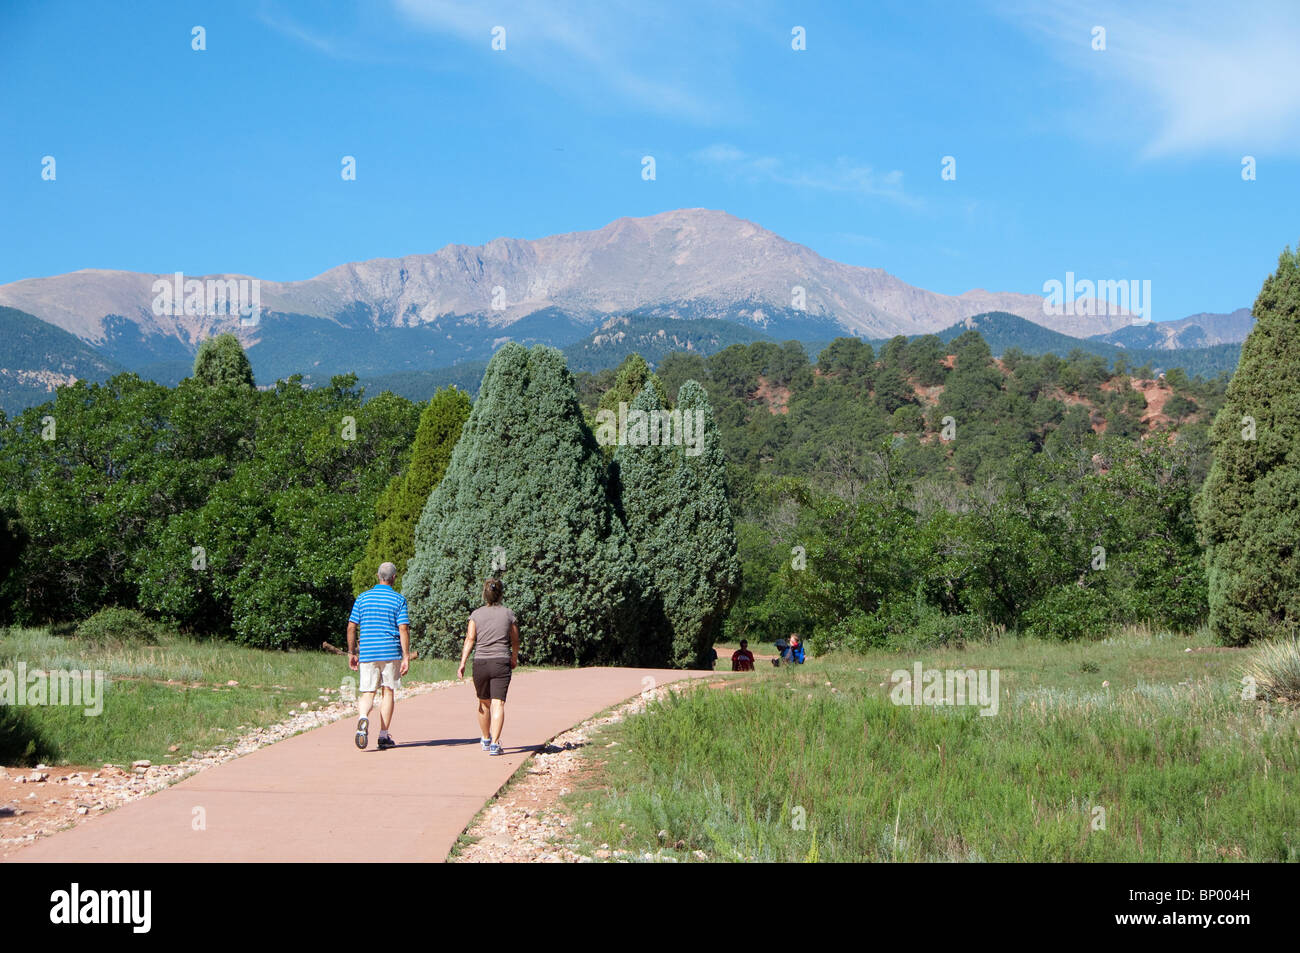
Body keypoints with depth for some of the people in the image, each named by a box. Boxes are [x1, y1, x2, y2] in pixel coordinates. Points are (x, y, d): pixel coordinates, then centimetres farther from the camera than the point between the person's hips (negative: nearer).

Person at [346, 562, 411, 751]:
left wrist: (352, 653, 13)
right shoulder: (399, 599, 0)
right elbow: (403, 629, -7)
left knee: (367, 693, 4)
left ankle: (363, 717, -27)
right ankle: (383, 736, 9)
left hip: (367, 652, 2)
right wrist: (406, 657, -6)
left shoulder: (363, 598, 7)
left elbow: (351, 627, 6)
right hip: (391, 652, -2)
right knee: (388, 692, 8)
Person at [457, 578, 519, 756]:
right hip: (501, 662, -1)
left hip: (481, 662, 1)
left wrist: (462, 663, -6)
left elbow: (470, 639, -6)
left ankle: (485, 739, 34)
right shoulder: (508, 614, 3)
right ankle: (495, 743, -17)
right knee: (498, 703, -5)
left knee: (484, 703, 18)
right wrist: (514, 659, 28)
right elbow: (515, 641, 11)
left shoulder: (476, 614, 2)